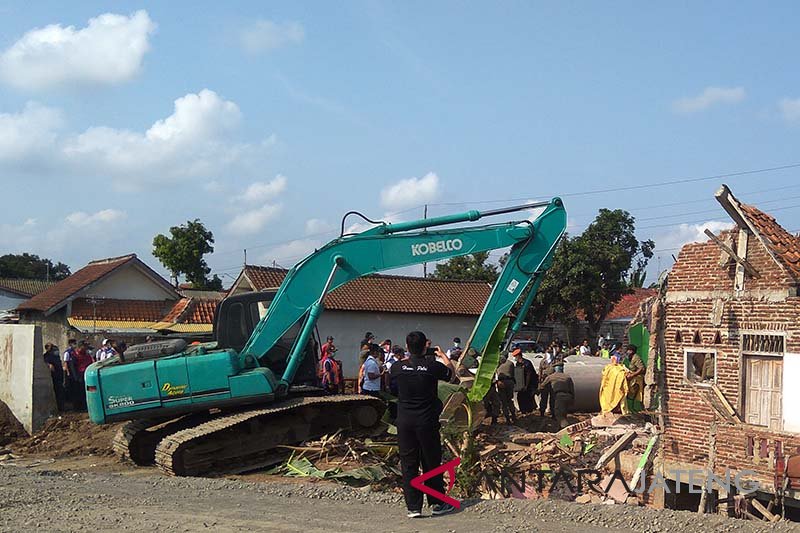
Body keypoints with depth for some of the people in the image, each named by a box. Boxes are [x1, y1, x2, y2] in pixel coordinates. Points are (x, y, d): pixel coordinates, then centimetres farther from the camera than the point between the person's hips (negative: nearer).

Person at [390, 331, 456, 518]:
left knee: (408, 464, 7)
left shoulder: (398, 367, -5)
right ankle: (437, 503, 20)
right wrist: (443, 356, 30)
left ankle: (413, 507, 7)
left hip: (404, 422, 2)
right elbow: (451, 372, 10)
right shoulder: (433, 366, -11)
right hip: (427, 422, -2)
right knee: (431, 463, 11)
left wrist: (410, 356, 35)